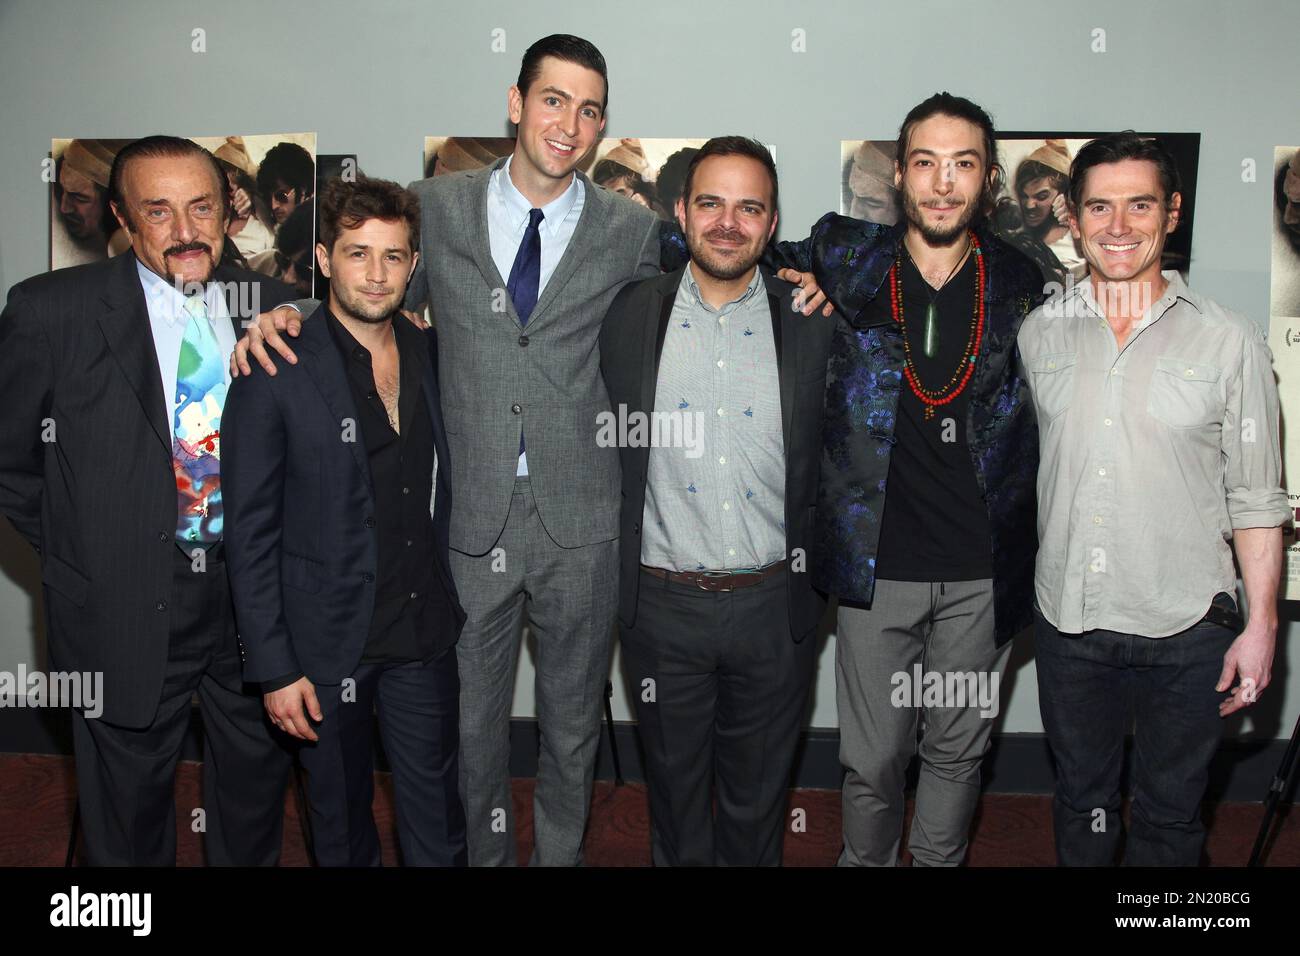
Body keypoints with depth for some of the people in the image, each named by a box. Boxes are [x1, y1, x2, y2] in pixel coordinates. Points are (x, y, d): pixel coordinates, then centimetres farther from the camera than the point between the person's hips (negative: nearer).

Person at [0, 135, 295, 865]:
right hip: (128, 606, -2)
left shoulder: (274, 306, -1)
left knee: (257, 780, 21)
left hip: (254, 593, 3)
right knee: (131, 811, 16)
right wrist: (79, 548, -3)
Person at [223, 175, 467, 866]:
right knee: (340, 820, 16)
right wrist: (273, 667, -11)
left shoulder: (430, 355, 3)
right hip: (326, 642, -3)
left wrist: (447, 601, 4)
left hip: (426, 634, 4)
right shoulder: (274, 375, -11)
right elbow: (250, 535, -10)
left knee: (437, 822, 14)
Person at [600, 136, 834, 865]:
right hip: (663, 605, 1)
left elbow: (834, 459, 4)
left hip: (775, 606, 0)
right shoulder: (631, 315, -2)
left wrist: (817, 571, 0)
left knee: (758, 800, 17)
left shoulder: (814, 324, -3)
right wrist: (621, 572, 0)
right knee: (674, 791, 20)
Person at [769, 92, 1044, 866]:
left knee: (958, 752, 17)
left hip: (985, 572, 1)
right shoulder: (846, 263, -1)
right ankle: (866, 861, 37)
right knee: (873, 760, 11)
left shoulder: (1022, 284, 3)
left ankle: (939, 862, 41)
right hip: (878, 565, -1)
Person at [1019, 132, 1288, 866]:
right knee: (1081, 803, 20)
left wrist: (1262, 624, -5)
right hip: (1068, 623, 2)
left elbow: (1258, 499, -3)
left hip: (1186, 632, -2)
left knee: (1171, 814, 15)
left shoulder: (1231, 342, -5)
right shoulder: (1039, 333, 1)